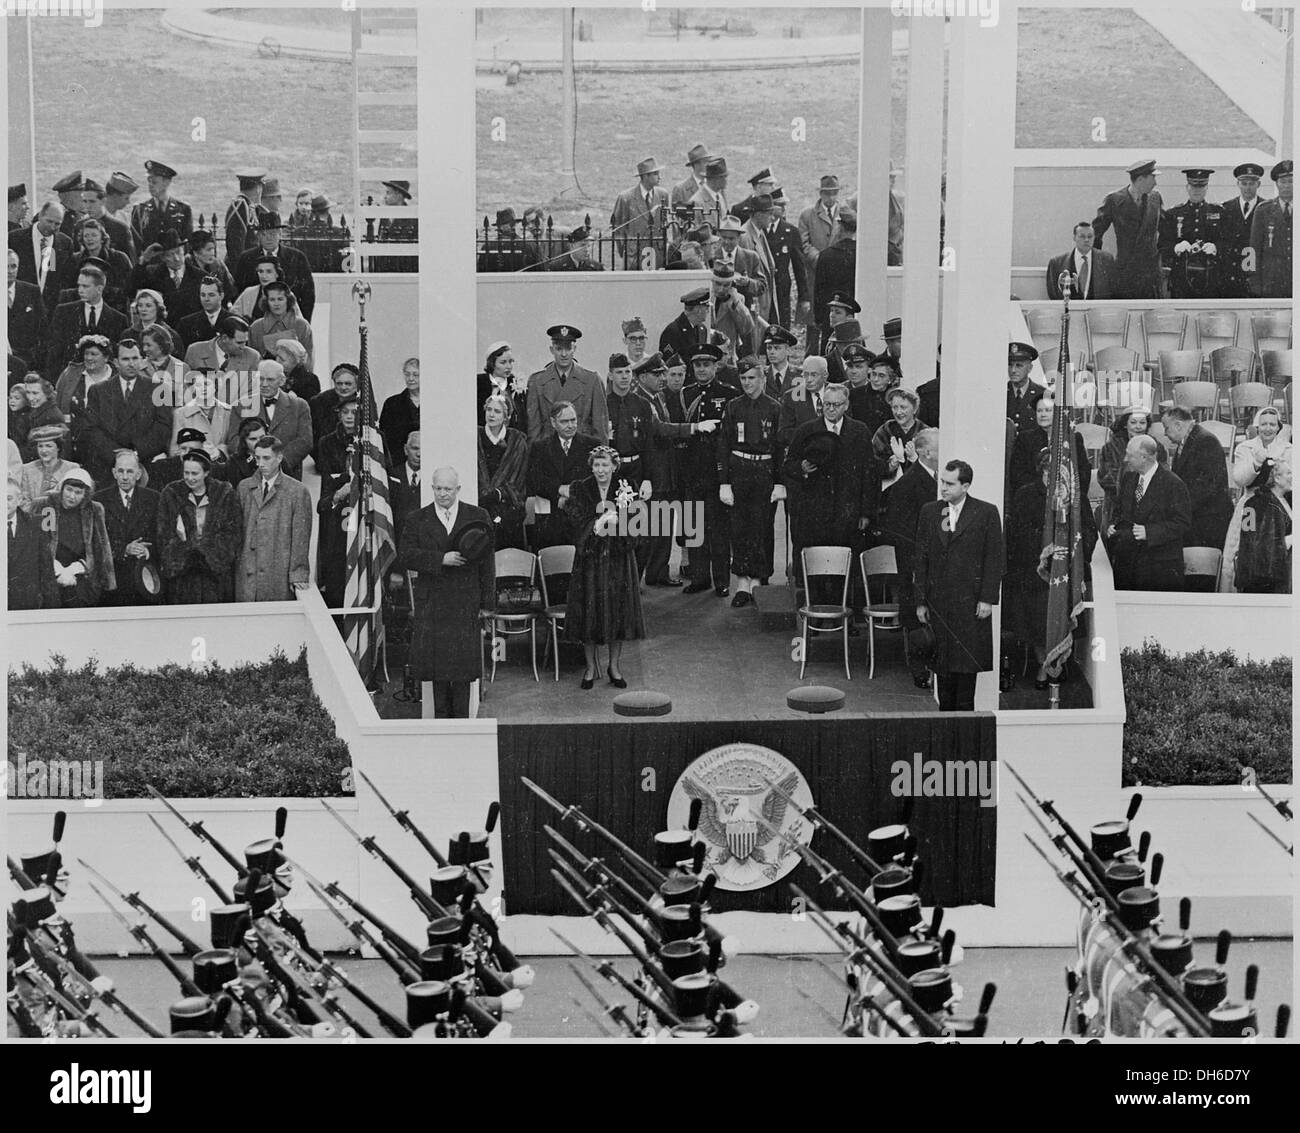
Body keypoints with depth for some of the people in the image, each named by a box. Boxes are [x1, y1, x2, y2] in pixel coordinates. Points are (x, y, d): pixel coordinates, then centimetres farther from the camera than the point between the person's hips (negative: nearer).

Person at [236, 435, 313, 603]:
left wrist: (298, 575, -6)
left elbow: (300, 538, -2)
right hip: (246, 575, 3)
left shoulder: (298, 491, 1)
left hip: (279, 576, -3)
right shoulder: (244, 487, 14)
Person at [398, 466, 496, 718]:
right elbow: (404, 556, -5)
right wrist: (441, 559, -16)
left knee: (463, 665, -1)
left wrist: (487, 603, 2)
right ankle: (441, 717, 12)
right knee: (437, 662, 3)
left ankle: (461, 718, 7)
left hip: (465, 604, -1)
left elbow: (487, 563, 6)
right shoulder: (417, 520, 7)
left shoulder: (477, 517, 6)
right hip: (431, 603, 1)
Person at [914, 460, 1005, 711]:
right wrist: (920, 601, 5)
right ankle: (945, 711, 11)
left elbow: (994, 559, -1)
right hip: (938, 601, 3)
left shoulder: (986, 513, 0)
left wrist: (988, 599, -8)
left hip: (970, 600, -3)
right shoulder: (929, 512, 10)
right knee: (942, 661, 4)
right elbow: (921, 559, 10)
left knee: (967, 659, -3)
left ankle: (965, 712, 5)